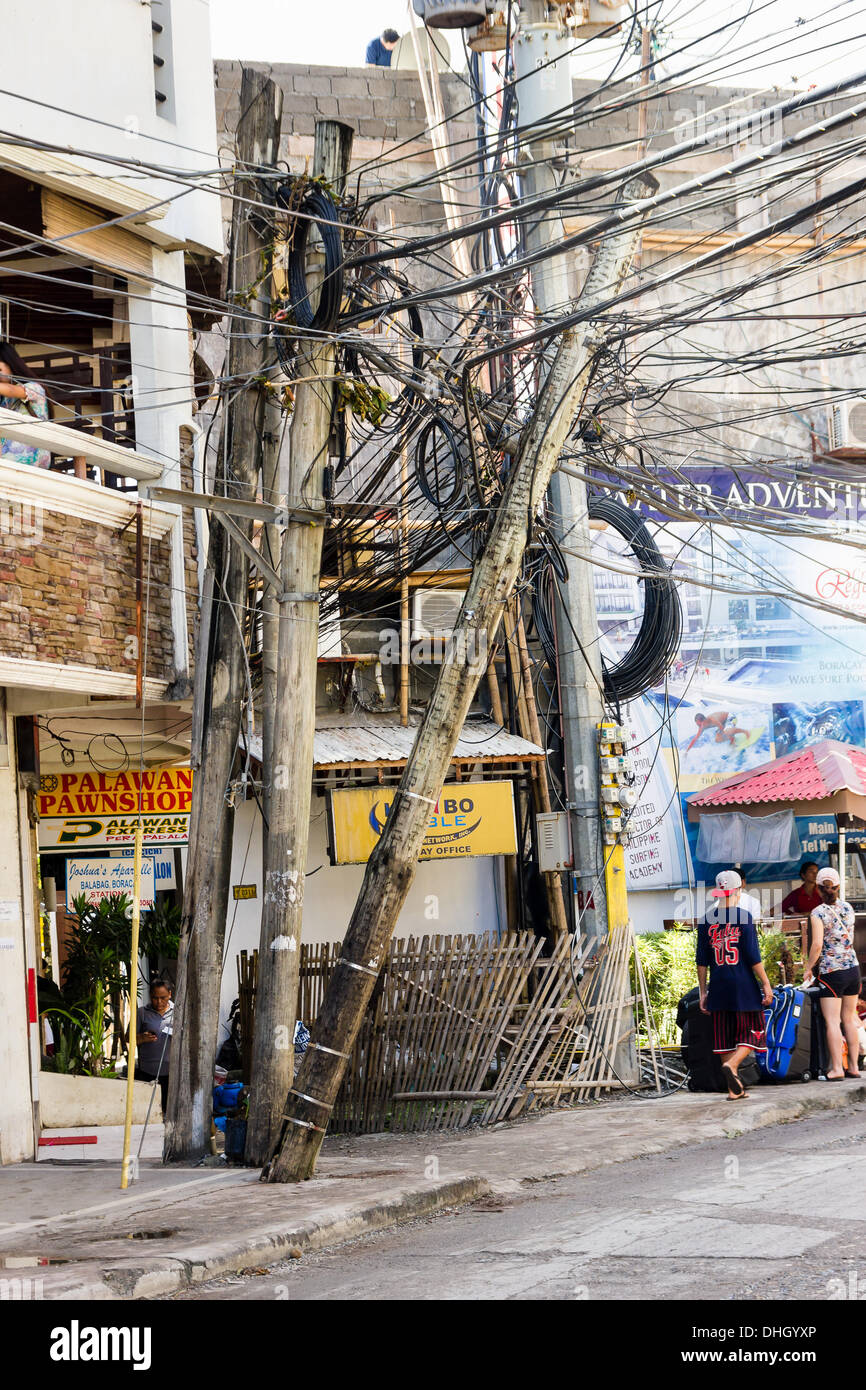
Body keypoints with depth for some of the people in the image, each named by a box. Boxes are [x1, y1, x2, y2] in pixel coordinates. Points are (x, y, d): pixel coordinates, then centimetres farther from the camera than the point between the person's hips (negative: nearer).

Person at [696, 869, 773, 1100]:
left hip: (718, 986, 4)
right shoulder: (743, 916, -7)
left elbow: (701, 960, 6)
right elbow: (753, 956, -10)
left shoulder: (707, 920, 4)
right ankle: (732, 1064, -20)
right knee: (752, 1031, 6)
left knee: (725, 1036, 9)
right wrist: (766, 984, -3)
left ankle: (734, 1089, 8)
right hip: (744, 985, -4)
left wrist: (703, 991, 12)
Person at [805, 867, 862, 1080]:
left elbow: (817, 945, -16)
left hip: (831, 972, -6)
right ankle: (853, 1066, 17)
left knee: (832, 1021, -4)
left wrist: (809, 968, -4)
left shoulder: (818, 913, -11)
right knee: (849, 1019, 14)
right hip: (853, 968, 6)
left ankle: (837, 1068, -9)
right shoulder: (848, 909, 6)